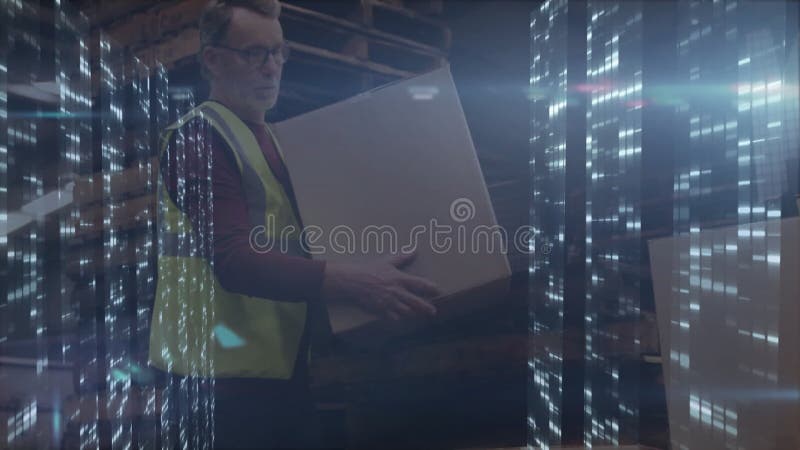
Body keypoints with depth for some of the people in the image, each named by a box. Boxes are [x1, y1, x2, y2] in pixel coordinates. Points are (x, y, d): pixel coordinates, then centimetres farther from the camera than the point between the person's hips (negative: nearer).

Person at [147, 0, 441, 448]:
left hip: (282, 363, 8)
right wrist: (352, 281, -33)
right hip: (227, 369, -8)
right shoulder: (198, 137, -13)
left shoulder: (270, 139, 14)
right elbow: (234, 260, -25)